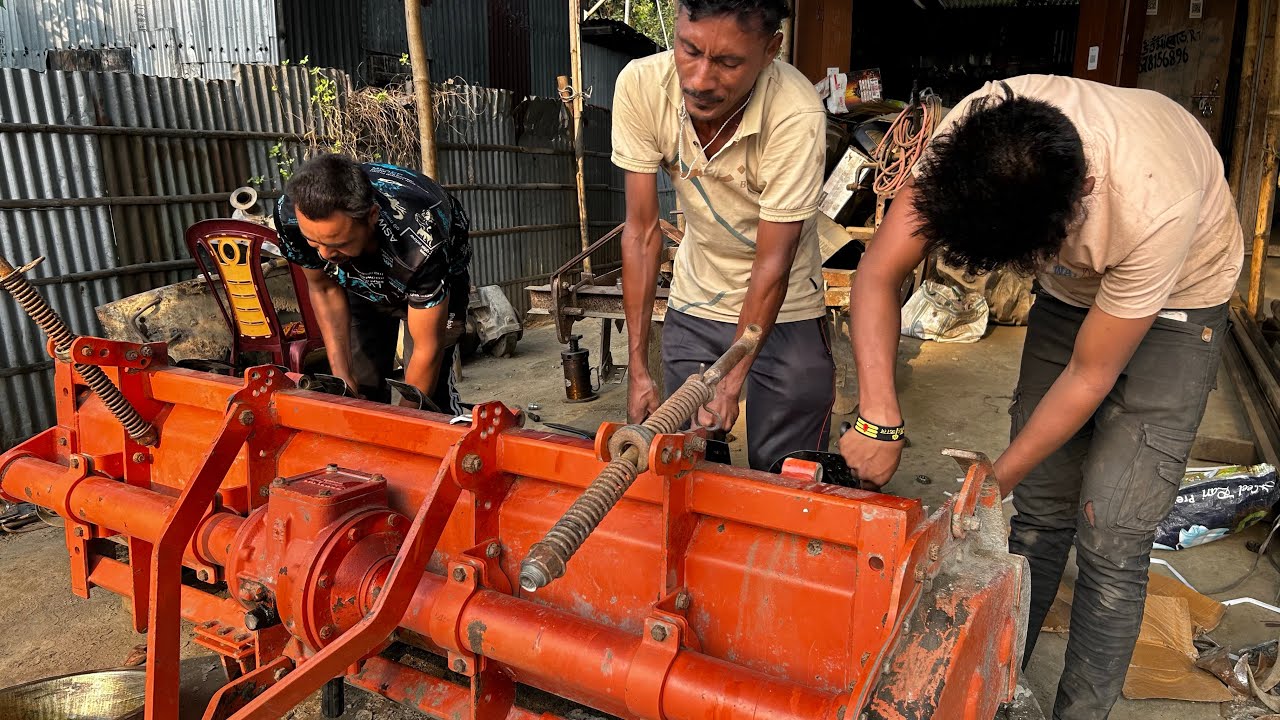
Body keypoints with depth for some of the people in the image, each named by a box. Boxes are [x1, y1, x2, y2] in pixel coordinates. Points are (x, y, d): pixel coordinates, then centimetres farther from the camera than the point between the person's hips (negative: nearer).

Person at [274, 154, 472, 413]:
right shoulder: (292, 213, -31)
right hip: (362, 283, 4)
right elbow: (324, 287, -12)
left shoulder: (421, 239, -44)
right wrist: (343, 379, -18)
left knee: (431, 389, -19)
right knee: (362, 389, -3)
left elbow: (427, 349, -33)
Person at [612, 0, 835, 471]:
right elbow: (642, 231, -15)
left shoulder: (797, 115, -29)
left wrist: (730, 383, -21)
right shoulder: (640, 86, -21)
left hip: (785, 308, -2)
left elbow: (772, 265, -22)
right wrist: (638, 367, -15)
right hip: (693, 303, 3)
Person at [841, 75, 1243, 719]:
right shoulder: (974, 135, -30)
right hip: (1071, 290, 4)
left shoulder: (1155, 207, -39)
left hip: (1176, 299, -3)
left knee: (1110, 534, -9)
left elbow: (1089, 376, -26)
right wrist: (879, 419, -33)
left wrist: (991, 485, -19)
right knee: (1039, 506, 4)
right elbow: (878, 274, -24)